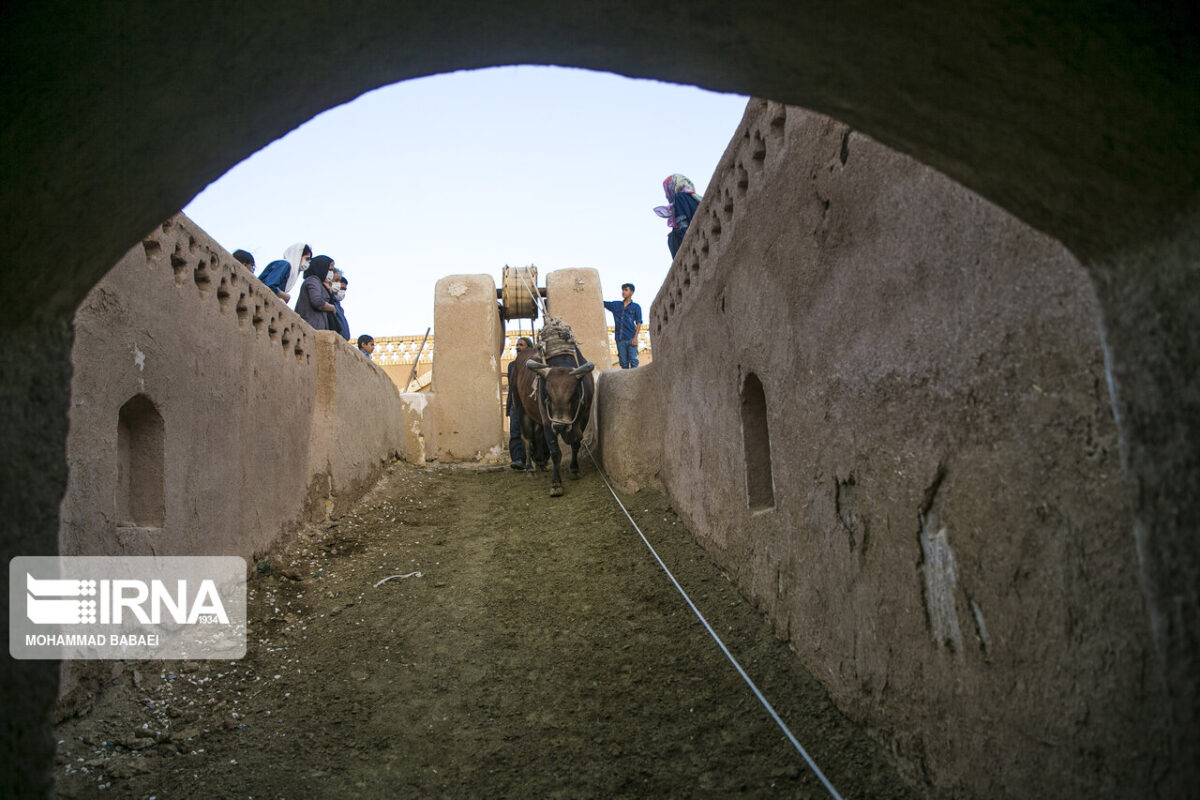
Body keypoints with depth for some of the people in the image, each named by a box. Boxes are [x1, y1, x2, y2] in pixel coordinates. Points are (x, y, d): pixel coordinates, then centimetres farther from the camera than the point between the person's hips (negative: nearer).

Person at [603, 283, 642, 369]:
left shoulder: (636, 307, 9)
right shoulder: (616, 305, 18)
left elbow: (639, 323, 3)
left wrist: (635, 337, -8)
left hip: (630, 339, -3)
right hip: (620, 339, 3)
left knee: (633, 361, -9)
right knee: (623, 362, 2)